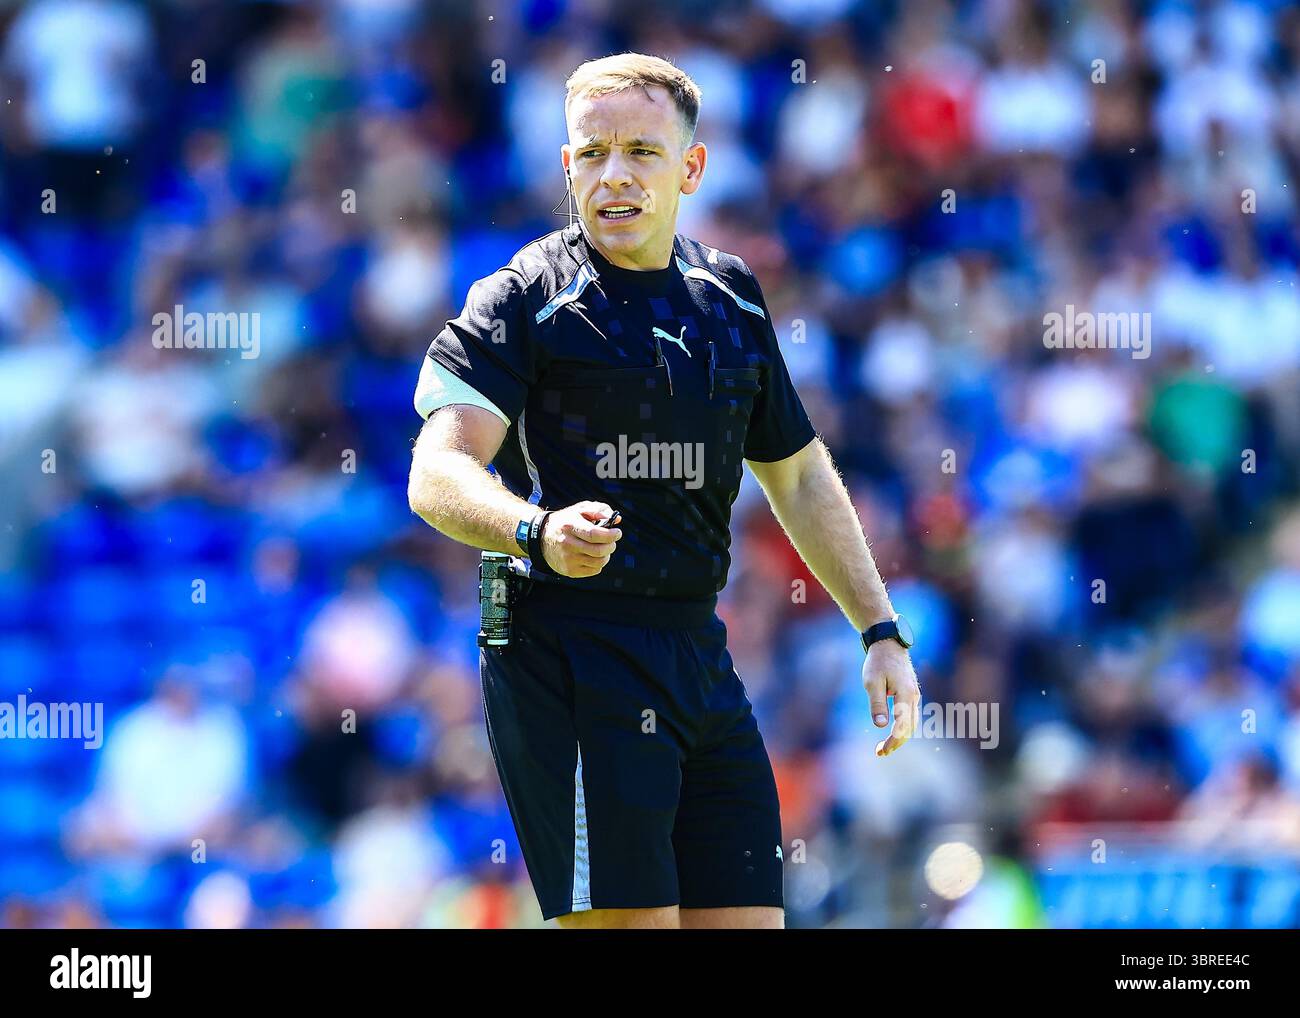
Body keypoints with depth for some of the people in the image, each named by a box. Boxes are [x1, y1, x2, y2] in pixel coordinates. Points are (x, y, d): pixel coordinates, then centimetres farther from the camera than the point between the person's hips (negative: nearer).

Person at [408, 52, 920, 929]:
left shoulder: (731, 294, 15)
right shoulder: (528, 297, -4)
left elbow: (799, 475, 27)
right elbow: (437, 475, -16)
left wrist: (882, 630, 21)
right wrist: (537, 530, -36)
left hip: (698, 653, 6)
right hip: (568, 653, -6)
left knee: (749, 917, 3)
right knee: (628, 920, -14)